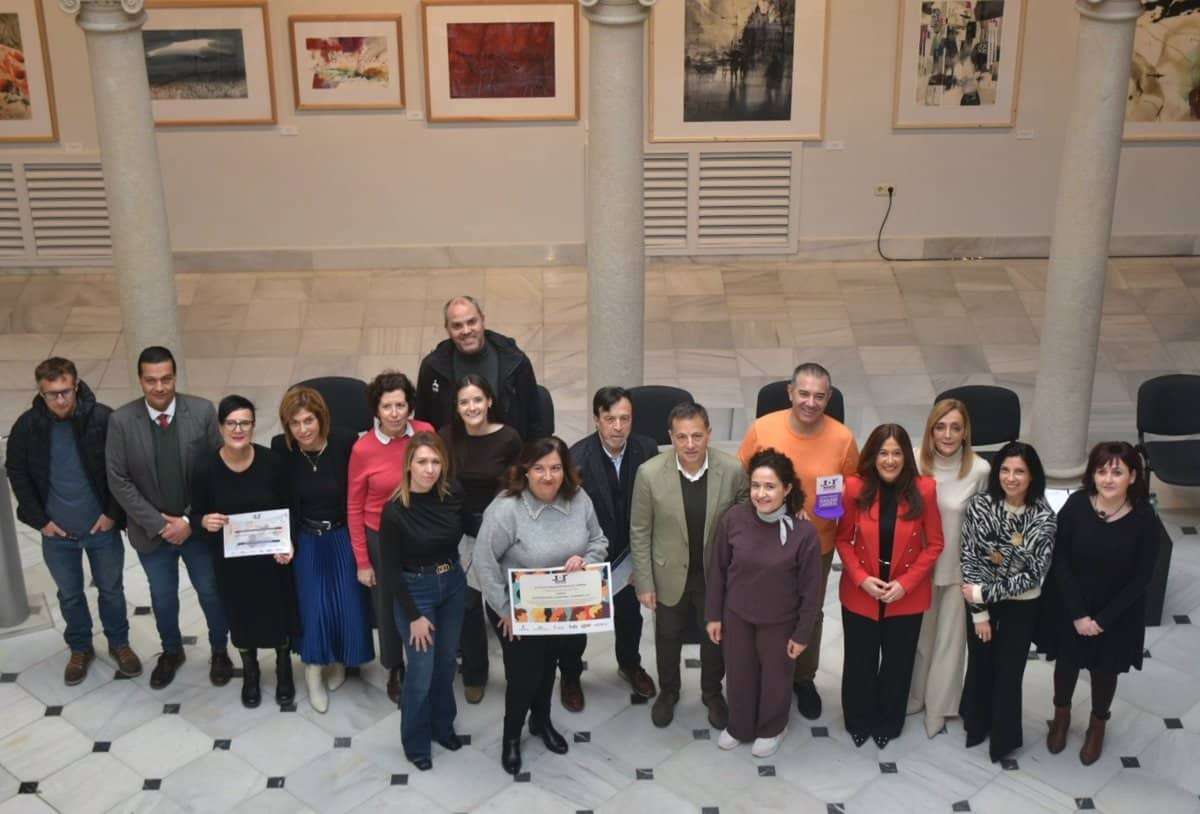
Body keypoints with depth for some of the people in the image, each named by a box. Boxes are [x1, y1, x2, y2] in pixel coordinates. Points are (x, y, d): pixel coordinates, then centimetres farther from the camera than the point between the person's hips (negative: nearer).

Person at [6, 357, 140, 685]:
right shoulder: (27, 426, -12)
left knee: (111, 589, 17)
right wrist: (39, 520, -3)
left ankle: (119, 643, 39)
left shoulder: (103, 419, -17)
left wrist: (113, 513, -8)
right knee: (70, 594, 19)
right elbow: (17, 474, 0)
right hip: (56, 532, 1)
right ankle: (80, 649, 40)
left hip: (102, 526, -1)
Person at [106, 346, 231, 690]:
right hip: (151, 530, 1)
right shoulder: (121, 421, -13)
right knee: (163, 597, 19)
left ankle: (219, 651, 39)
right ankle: (171, 651, 44)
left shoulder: (203, 412, -15)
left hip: (198, 526, -1)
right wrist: (158, 523, -13)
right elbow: (118, 480, -10)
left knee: (211, 592, 15)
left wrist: (190, 520, -14)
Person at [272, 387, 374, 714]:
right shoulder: (281, 448, -14)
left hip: (343, 536, 0)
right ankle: (314, 669, 21)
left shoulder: (345, 442, -20)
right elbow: (280, 499, -4)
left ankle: (339, 660, 32)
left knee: (348, 603, 4)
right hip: (306, 539, 1)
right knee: (312, 606, -2)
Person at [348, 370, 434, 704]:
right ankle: (395, 670, 42)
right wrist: (362, 561, -5)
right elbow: (354, 508, -8)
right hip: (381, 539, -1)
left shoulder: (426, 433, -13)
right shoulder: (363, 449, -18)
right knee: (388, 607, 17)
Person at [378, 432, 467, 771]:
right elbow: (391, 569, -13)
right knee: (421, 672, 5)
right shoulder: (394, 511, -21)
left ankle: (442, 726, 43)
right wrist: (414, 616, -11)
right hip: (415, 591, -4)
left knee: (446, 663, 19)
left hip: (453, 585, 4)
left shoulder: (453, 496, -12)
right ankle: (416, 743, 28)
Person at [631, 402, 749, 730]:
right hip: (670, 575, 0)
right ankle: (668, 691, 49)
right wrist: (644, 583, -7)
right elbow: (640, 532, -10)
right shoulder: (650, 473, -22)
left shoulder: (733, 470, -21)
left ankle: (713, 693, 48)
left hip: (717, 575, 0)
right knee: (668, 639, 22)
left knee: (715, 638, 21)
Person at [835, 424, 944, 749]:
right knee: (860, 662, 15)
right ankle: (859, 722, 38)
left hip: (907, 597, 0)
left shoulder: (924, 489, -13)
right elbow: (843, 539, -2)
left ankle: (888, 723, 40)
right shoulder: (855, 487, -13)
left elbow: (933, 544, -5)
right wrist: (861, 578, -14)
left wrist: (905, 583, -14)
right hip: (860, 595, 0)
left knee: (897, 663, 17)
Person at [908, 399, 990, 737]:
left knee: (949, 638, 14)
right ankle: (914, 696, 41)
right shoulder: (915, 463, -14)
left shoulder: (980, 470, -18)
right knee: (918, 633, 20)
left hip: (958, 568, -1)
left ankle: (938, 706, 33)